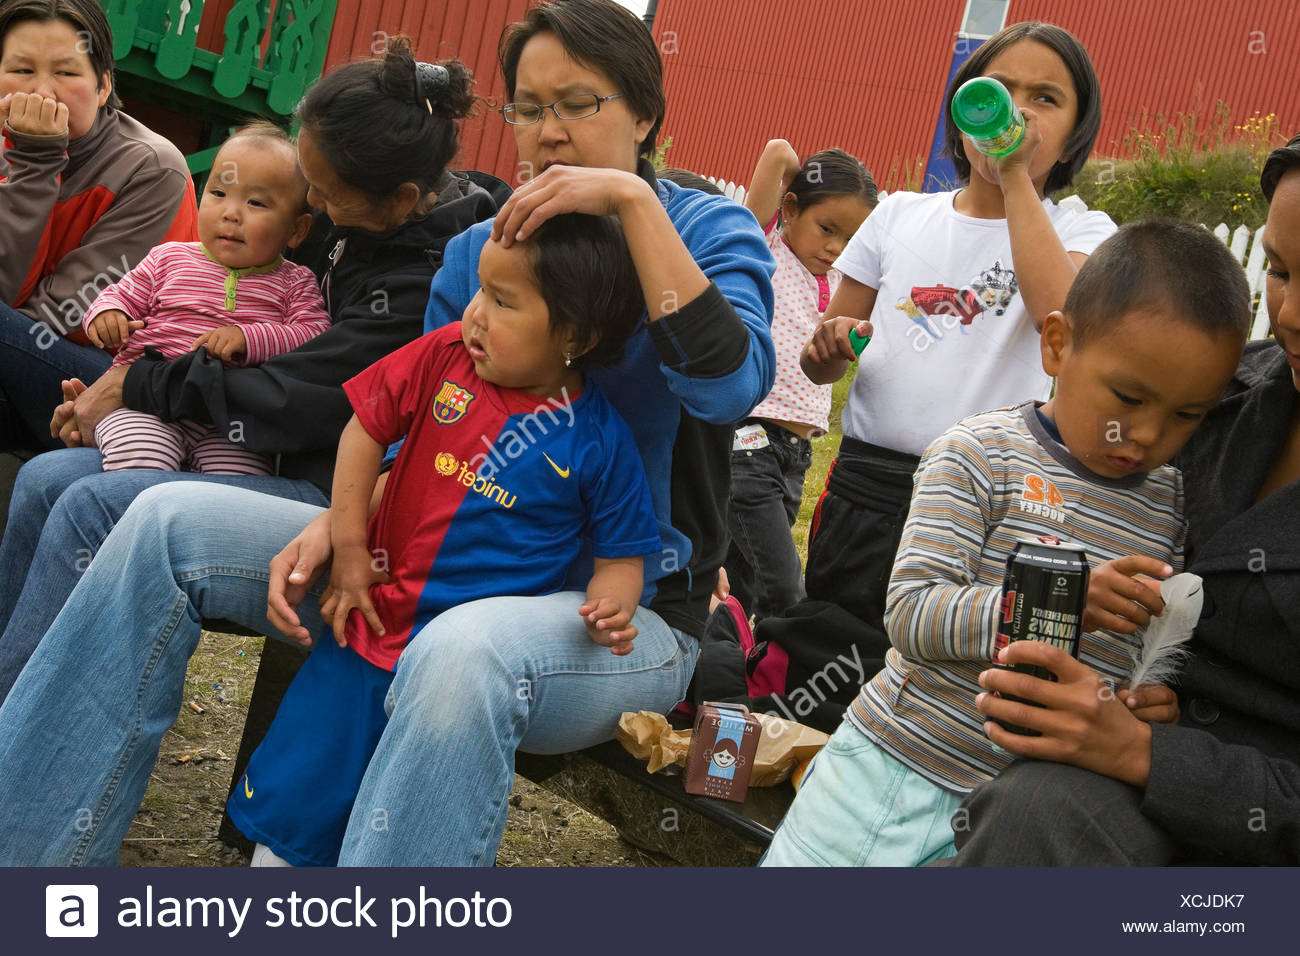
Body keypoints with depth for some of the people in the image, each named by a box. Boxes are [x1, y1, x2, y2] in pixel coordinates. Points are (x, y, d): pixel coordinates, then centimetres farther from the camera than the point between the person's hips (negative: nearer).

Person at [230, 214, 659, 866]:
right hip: (372, 624, 4)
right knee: (291, 796, 12)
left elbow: (621, 556, -1)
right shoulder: (446, 355, -3)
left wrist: (610, 608, -23)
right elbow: (366, 429, 4)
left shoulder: (599, 443, -11)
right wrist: (349, 551, 0)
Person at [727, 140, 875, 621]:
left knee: (743, 585, 12)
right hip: (747, 441, -7)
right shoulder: (763, 249, -3)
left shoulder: (835, 281, 15)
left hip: (796, 454, 7)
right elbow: (778, 153, -13)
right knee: (783, 588, -13)